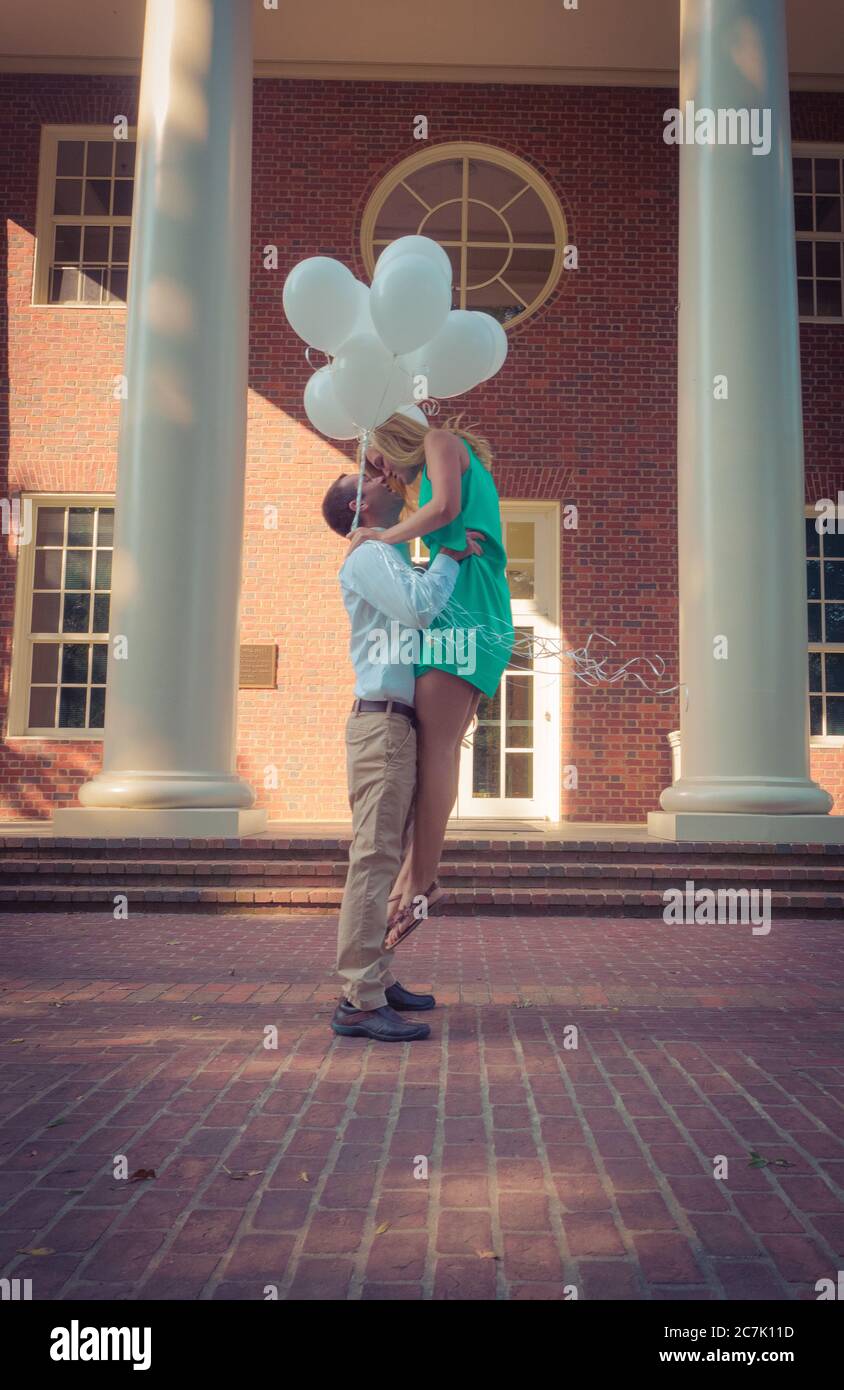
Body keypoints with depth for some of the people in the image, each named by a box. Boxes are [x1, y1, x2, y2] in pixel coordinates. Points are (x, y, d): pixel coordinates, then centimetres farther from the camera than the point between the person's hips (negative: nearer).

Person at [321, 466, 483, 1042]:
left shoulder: (395, 560, 26)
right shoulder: (369, 557, -5)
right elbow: (421, 608, -20)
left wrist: (464, 553, 20)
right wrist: (450, 553, -6)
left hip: (397, 725, 10)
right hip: (382, 720, -10)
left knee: (385, 858, 11)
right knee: (374, 858, -13)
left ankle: (376, 980, 18)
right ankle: (360, 1002, -13)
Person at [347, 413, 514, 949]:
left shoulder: (440, 440, 7)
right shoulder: (466, 464, 31)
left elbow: (446, 508, -12)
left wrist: (380, 538, -2)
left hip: (463, 601, -10)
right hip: (484, 617, 10)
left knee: (434, 746, -15)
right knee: (444, 747, 4)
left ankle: (421, 883, -17)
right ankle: (415, 874, 5)